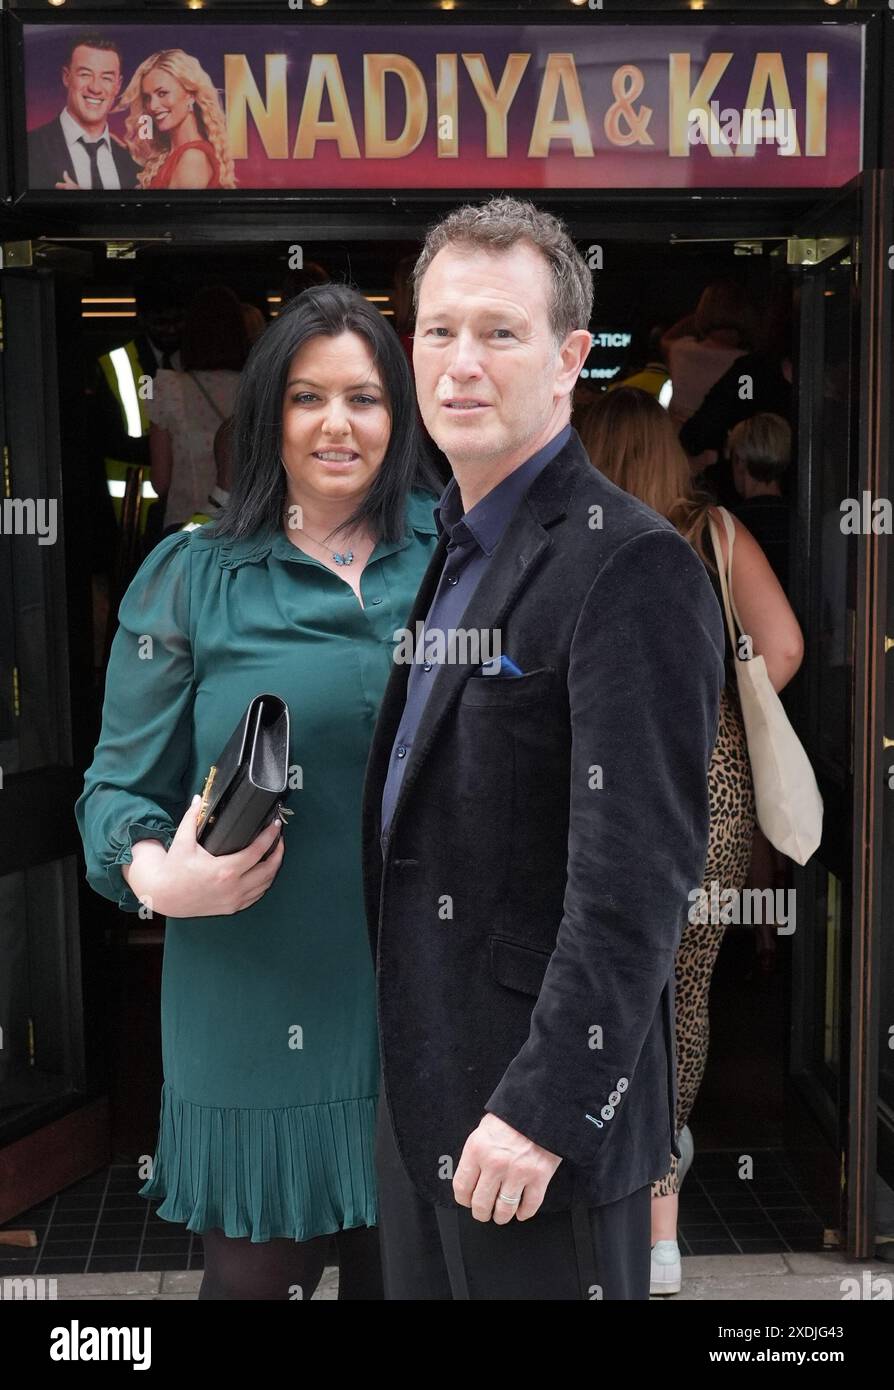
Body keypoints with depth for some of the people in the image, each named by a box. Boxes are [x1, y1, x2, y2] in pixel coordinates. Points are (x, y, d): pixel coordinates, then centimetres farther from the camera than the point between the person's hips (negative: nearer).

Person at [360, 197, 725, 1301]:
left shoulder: (632, 568, -18)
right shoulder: (455, 547, 10)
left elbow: (638, 876, -22)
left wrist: (543, 1107, -22)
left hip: (538, 1113, -8)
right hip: (421, 1093, 8)